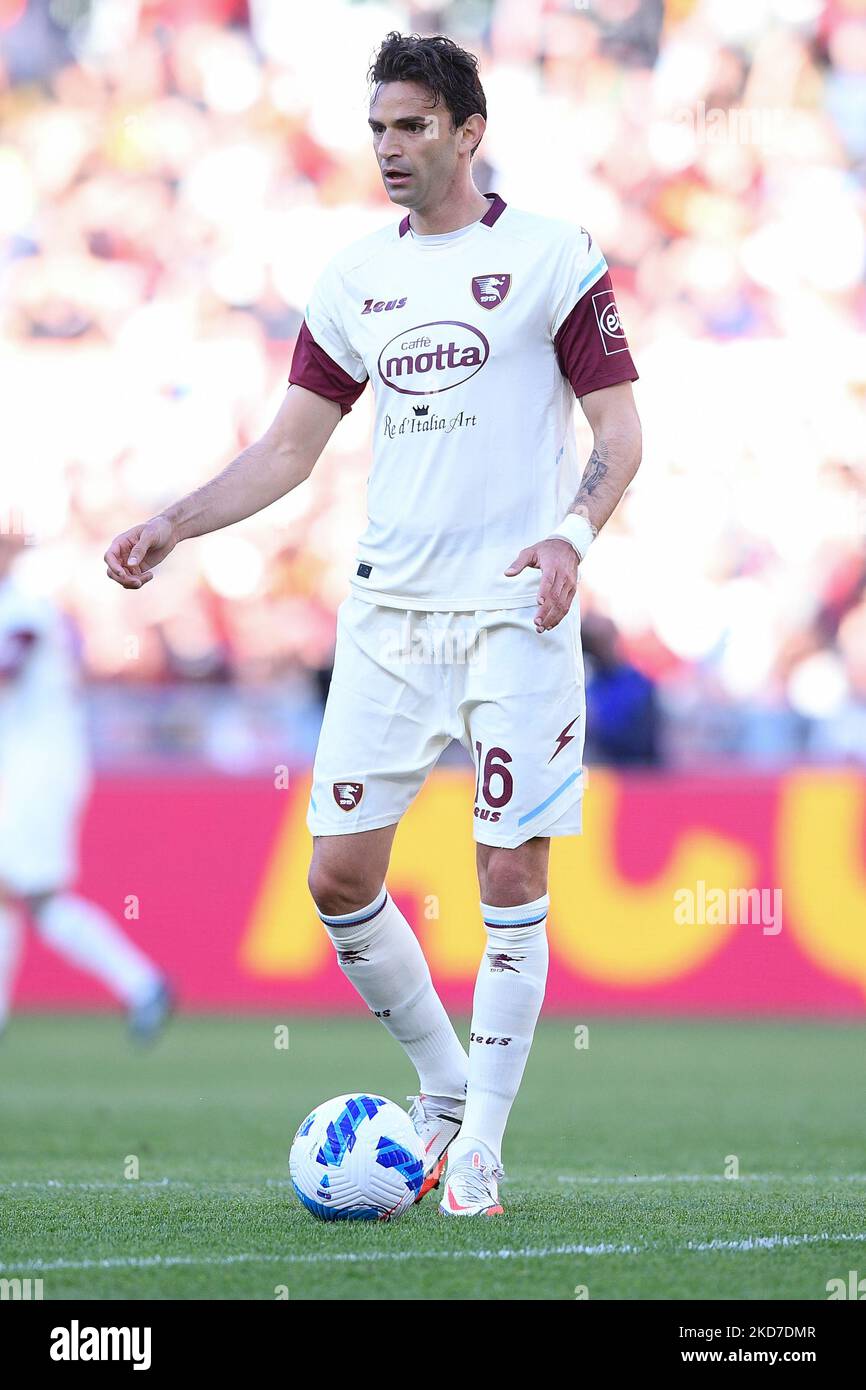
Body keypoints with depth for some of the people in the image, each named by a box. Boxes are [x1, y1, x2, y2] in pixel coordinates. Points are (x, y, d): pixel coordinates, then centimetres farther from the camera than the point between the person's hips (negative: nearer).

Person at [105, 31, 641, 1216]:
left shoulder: (551, 257, -2)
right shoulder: (354, 278, 12)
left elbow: (621, 430, -3)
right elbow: (289, 449, 15)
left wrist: (573, 532, -21)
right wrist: (172, 526, 2)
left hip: (514, 613, -5)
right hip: (387, 613, 5)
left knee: (511, 873, -4)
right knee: (339, 872, -1)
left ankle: (479, 1146, 5)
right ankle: (445, 1088, 19)